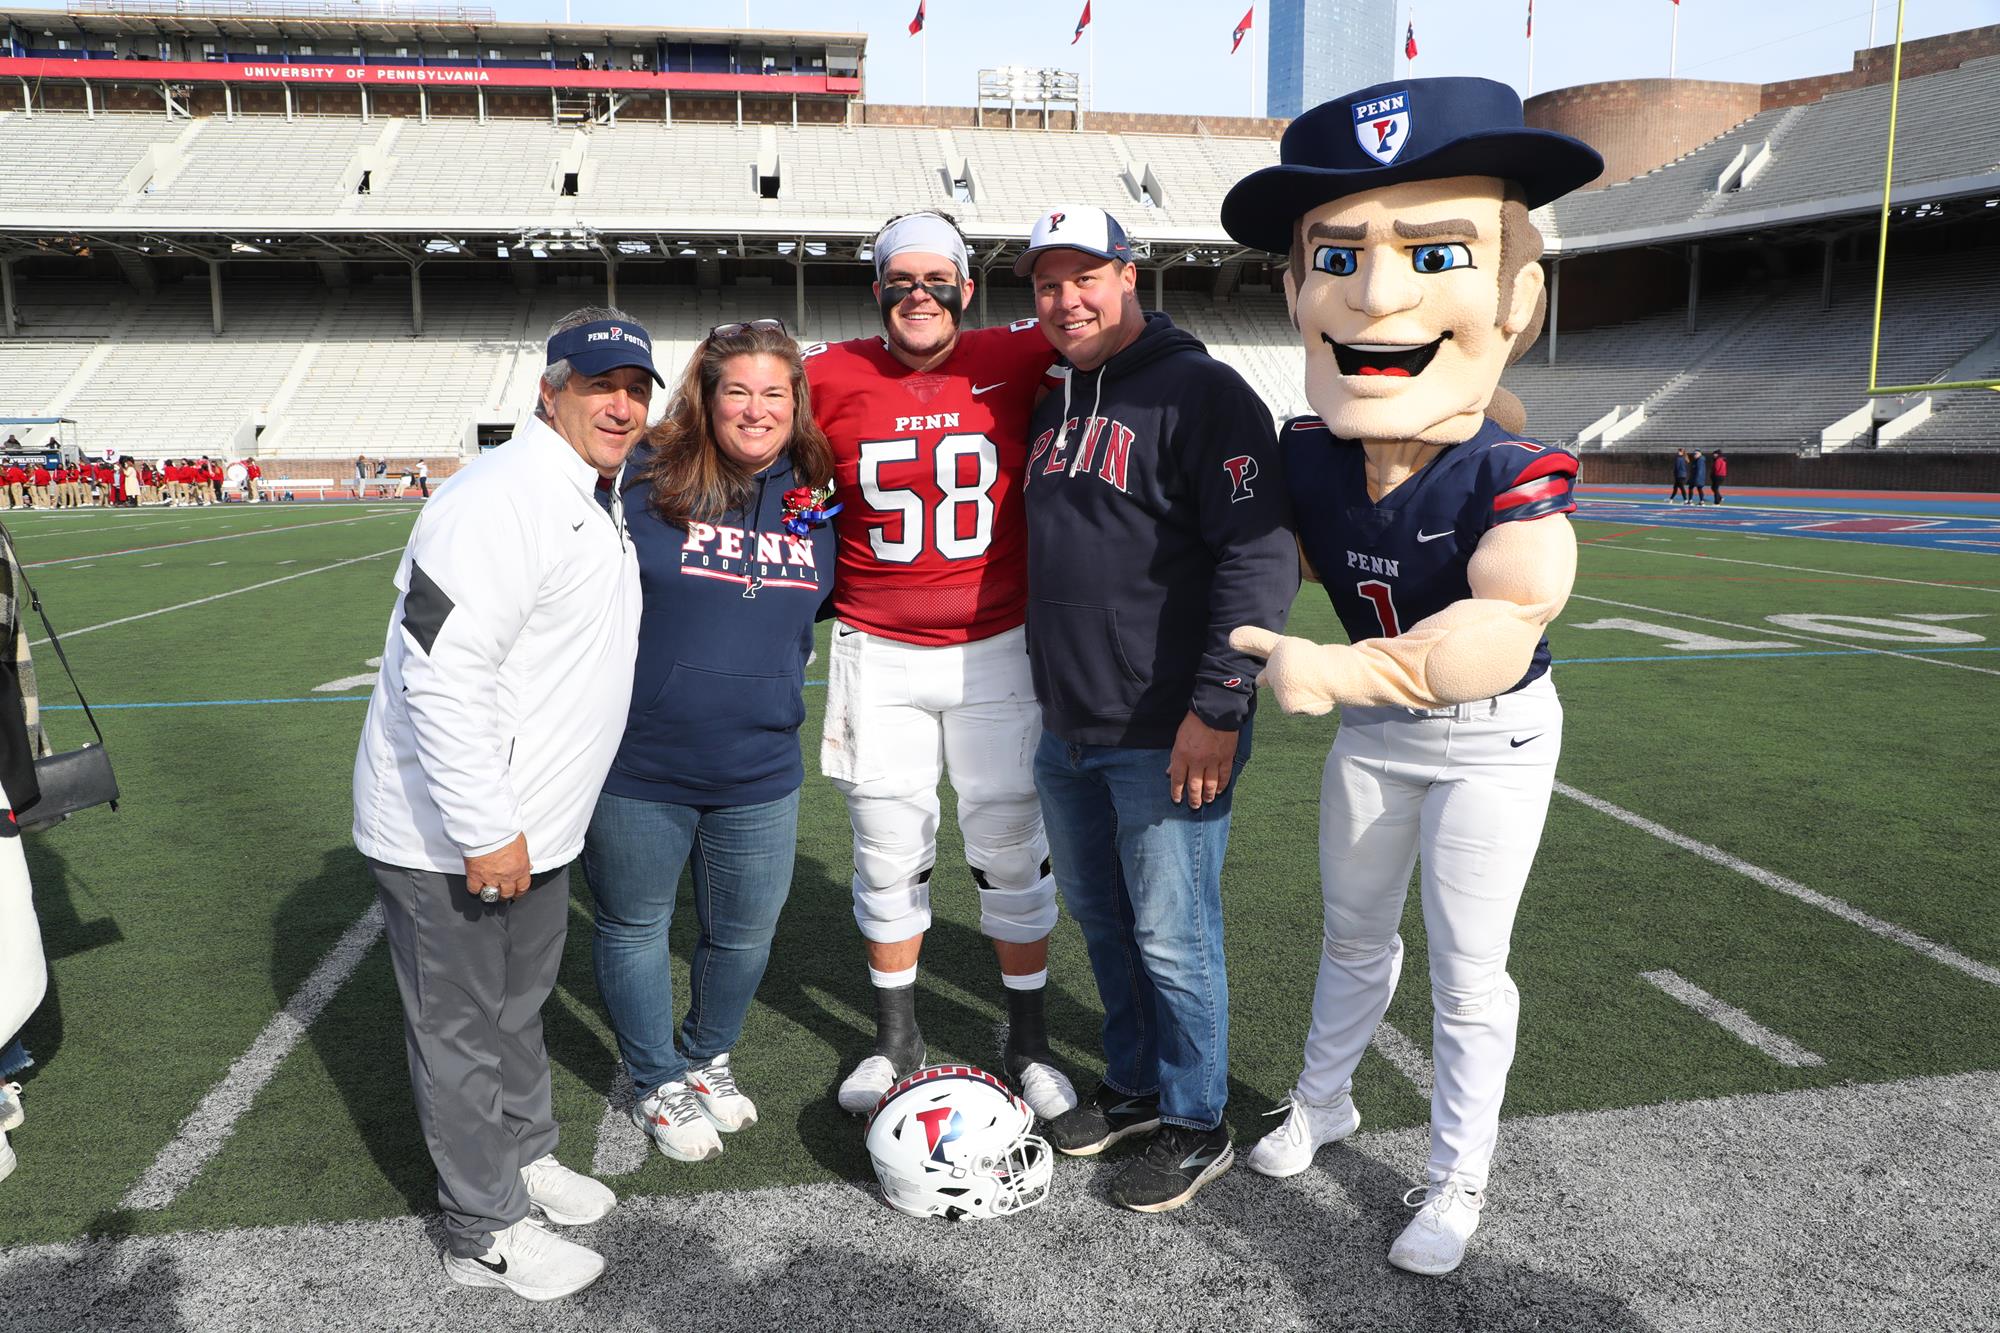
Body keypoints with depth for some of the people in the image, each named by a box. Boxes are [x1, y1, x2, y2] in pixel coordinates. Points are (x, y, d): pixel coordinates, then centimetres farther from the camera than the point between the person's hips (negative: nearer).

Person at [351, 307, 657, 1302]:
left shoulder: (595, 503, 11)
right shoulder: (503, 500, -22)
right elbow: (442, 670, -28)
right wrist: (484, 831, -26)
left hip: (531, 825, 9)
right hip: (448, 841, -9)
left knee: (519, 1005, 25)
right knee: (463, 1033, 7)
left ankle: (526, 1154, 45)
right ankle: (487, 1235, 23)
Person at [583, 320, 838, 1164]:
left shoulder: (812, 503, 1)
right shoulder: (644, 485, -12)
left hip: (760, 773, 4)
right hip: (638, 769, -3)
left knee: (746, 935, 16)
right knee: (635, 927, 14)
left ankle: (708, 1057, 44)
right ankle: (657, 1081, 38)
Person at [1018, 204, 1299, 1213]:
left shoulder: (1201, 392, -11)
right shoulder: (1053, 409, 15)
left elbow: (1258, 558, -19)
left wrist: (1217, 706, -23)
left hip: (1168, 739, -8)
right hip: (1065, 731, 8)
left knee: (1171, 937, 2)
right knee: (1101, 920, 19)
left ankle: (1196, 1124, 22)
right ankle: (1134, 1085, 37)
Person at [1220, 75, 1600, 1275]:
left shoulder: (1513, 479, -31)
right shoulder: (1308, 457, -15)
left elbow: (1503, 625, -49)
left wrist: (1339, 672, -56)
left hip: (1492, 740, -5)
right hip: (1372, 733, 5)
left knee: (1468, 972, 7)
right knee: (1354, 934, 21)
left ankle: (1460, 1176, 28)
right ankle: (1324, 1100, 44)